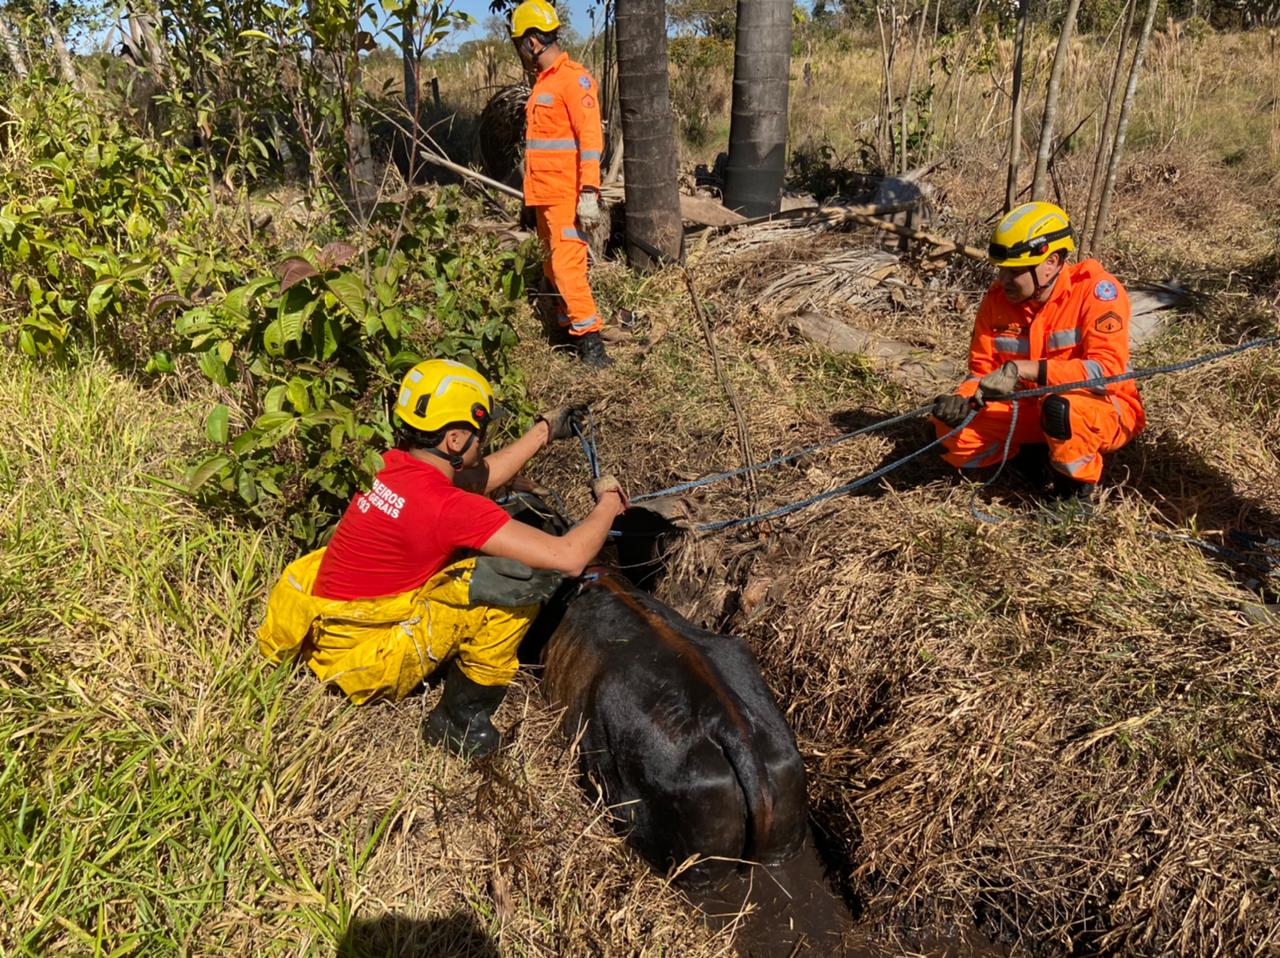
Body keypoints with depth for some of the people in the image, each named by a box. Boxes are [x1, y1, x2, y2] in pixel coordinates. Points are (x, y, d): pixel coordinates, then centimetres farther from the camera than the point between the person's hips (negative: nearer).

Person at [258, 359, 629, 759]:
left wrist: (544, 430, 20)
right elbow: (568, 557, -27)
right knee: (522, 577, -18)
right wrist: (609, 502, -8)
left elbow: (480, 477, 16)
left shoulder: (395, 464, -4)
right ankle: (462, 718, -1)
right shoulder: (446, 507, -29)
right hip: (363, 662, -9)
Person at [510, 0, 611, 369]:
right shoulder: (544, 82, 17)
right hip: (545, 195, 9)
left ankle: (590, 341, -13)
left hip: (567, 196, -9)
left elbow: (590, 138, -17)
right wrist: (536, 190, 20)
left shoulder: (573, 78, -9)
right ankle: (567, 328, 19)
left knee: (567, 265, -15)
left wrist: (589, 193, -24)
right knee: (552, 266, 11)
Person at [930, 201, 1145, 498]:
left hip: (1105, 410, -5)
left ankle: (1076, 487, -9)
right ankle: (1043, 449, 8)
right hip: (1031, 408, 5)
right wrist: (962, 400, -24)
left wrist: (1024, 369, -38)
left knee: (1061, 406, -39)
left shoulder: (1096, 290, -20)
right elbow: (983, 371, -1)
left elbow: (1107, 370, -31)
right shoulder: (998, 298, -6)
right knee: (954, 433, -15)